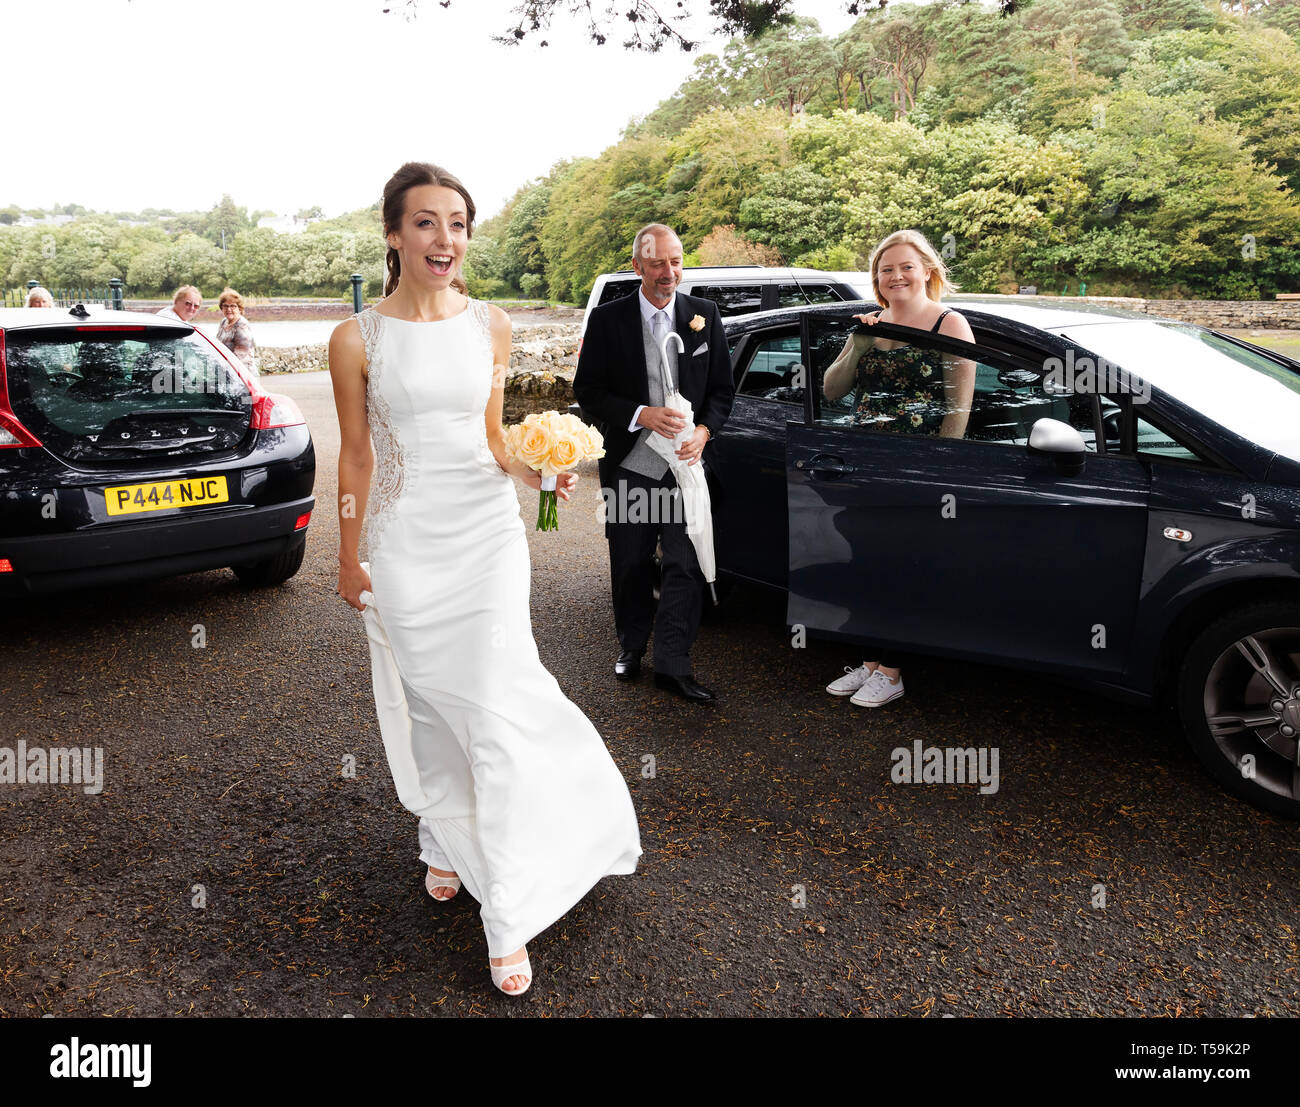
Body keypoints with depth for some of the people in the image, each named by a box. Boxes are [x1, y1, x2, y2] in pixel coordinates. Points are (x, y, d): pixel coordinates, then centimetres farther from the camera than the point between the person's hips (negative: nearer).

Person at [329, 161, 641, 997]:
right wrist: (350, 559, 7)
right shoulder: (358, 340, -3)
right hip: (407, 541, 0)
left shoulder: (491, 326, 3)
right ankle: (446, 842, 41)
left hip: (488, 532, 1)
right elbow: (357, 457, 2)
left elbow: (491, 438, 9)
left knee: (497, 715, -3)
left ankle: (508, 919, 7)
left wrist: (536, 473, -11)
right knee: (429, 709, 13)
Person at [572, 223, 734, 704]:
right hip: (628, 462, 0)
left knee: (685, 564, -3)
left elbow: (722, 389, 8)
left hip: (686, 461, 1)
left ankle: (672, 665, 7)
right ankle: (631, 646, 32)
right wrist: (641, 415, -17)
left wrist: (705, 431, -10)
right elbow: (588, 392, -3)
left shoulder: (705, 314, 4)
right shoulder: (608, 319, -2)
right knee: (630, 564, 13)